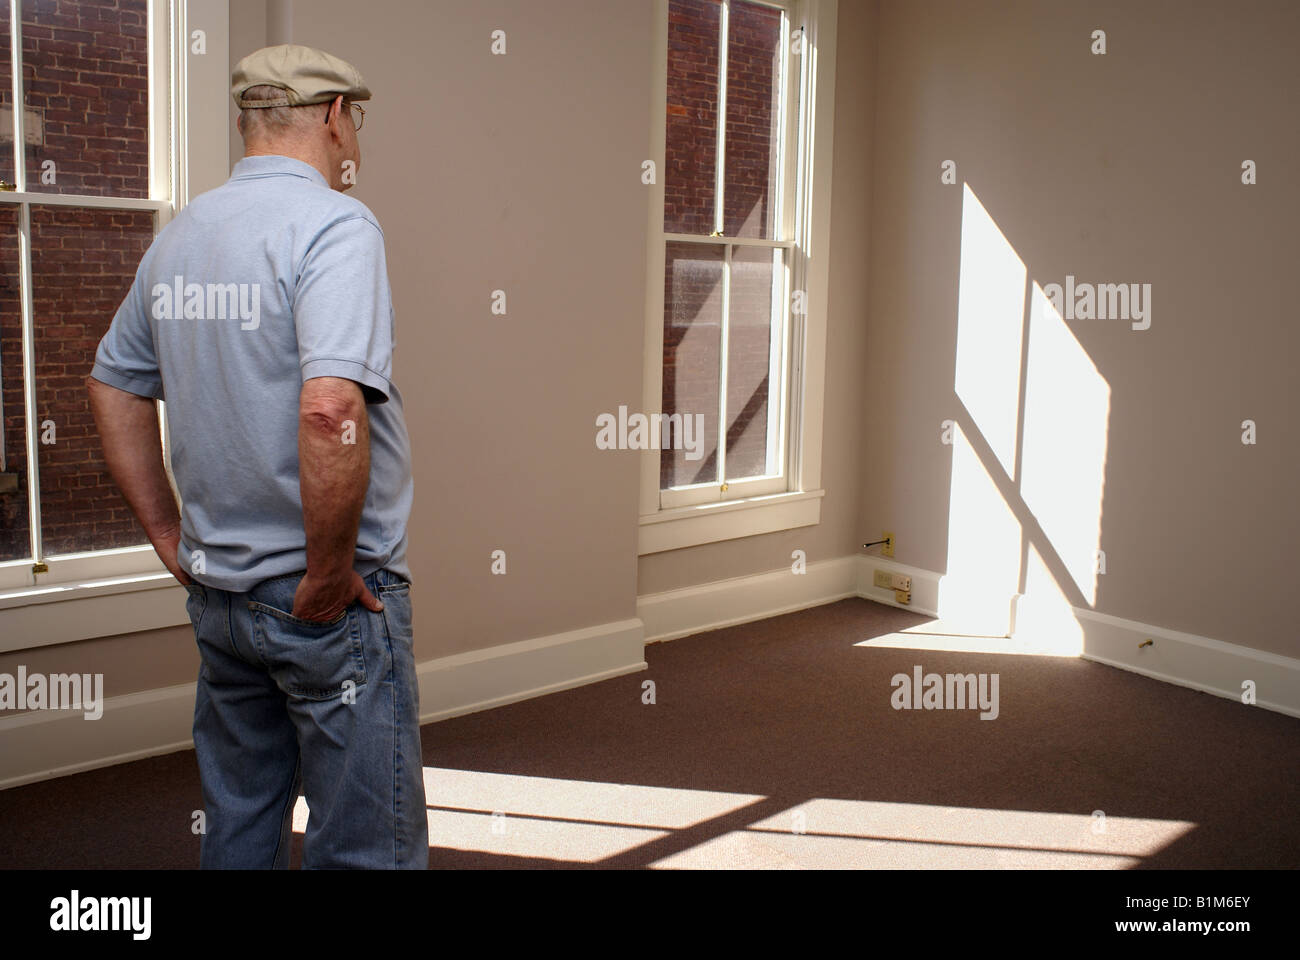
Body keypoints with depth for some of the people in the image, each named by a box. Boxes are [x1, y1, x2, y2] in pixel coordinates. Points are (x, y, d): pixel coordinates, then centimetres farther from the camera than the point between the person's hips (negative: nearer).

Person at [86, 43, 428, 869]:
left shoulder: (178, 237, 9)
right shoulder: (334, 224, -16)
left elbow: (113, 389, 18)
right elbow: (330, 410, -31)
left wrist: (168, 533, 17)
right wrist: (330, 575, -19)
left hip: (217, 587, 8)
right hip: (331, 604, -8)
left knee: (238, 828, 22)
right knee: (366, 846, 6)